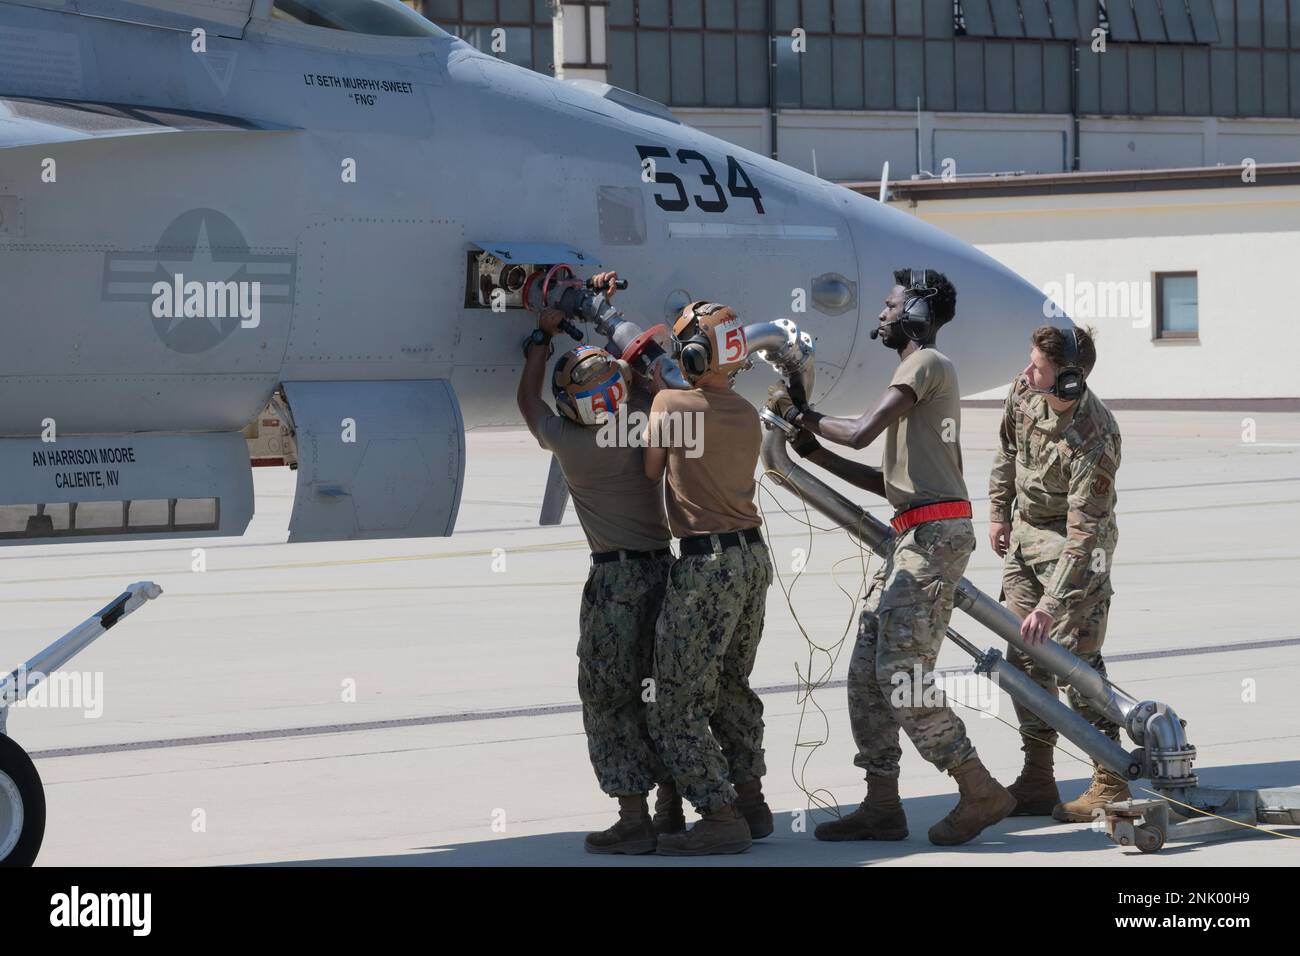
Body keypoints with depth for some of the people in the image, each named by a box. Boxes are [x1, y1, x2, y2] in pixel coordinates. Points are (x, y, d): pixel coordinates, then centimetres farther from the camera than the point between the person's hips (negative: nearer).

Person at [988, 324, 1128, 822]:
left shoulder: (1094, 440, -32)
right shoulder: (1024, 392, -12)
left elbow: (1083, 534, -31)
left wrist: (1052, 603, -32)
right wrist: (998, 511, 16)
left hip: (1074, 543, -7)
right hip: (1025, 534, 7)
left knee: (1074, 658, -13)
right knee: (1025, 657, 7)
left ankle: (1111, 782, -3)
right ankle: (1037, 784, 14)